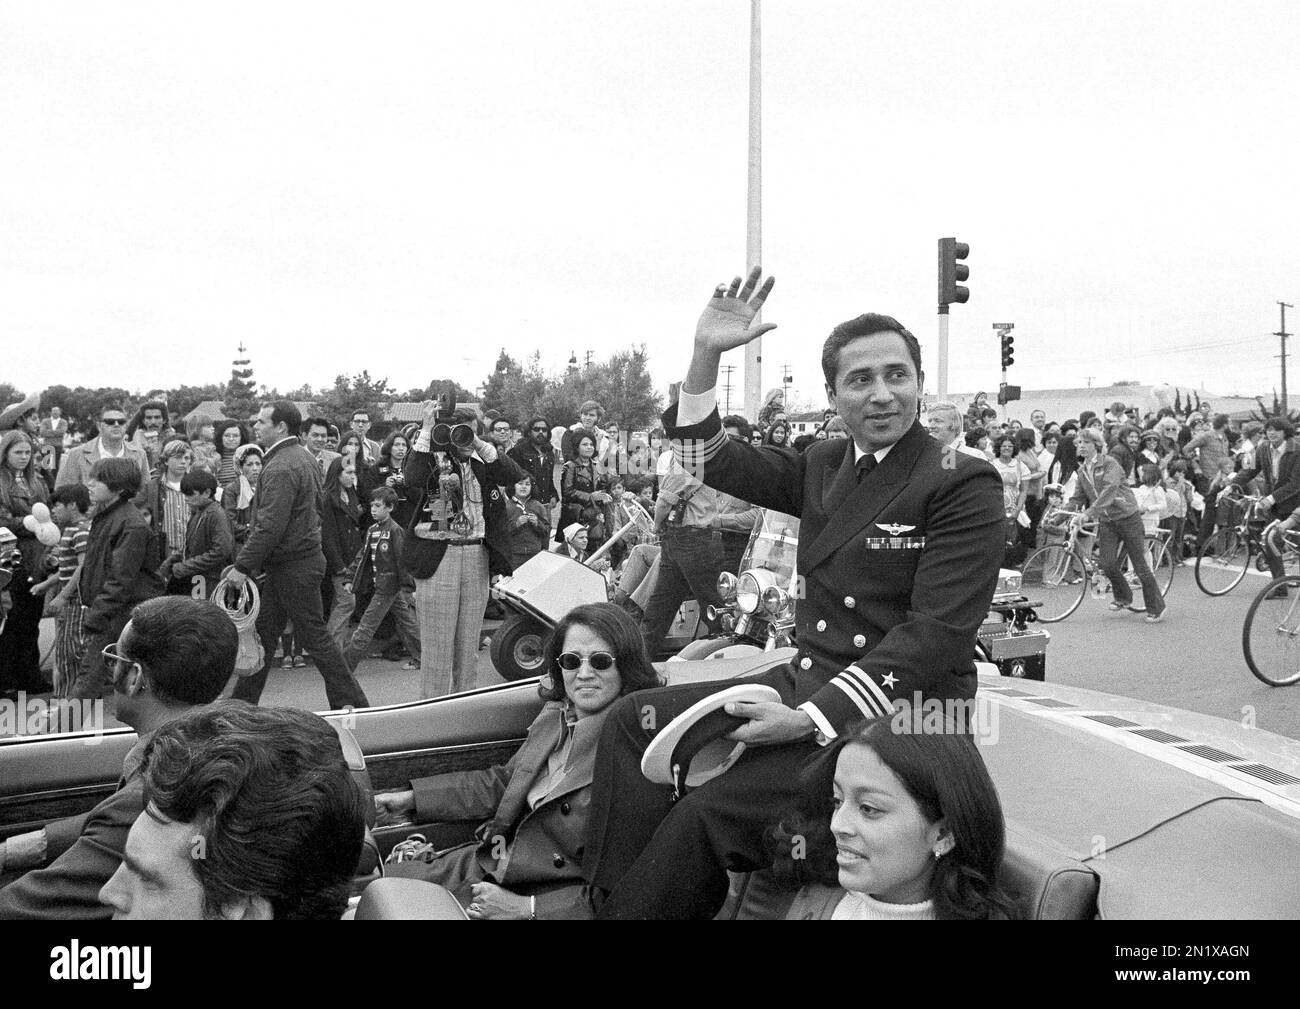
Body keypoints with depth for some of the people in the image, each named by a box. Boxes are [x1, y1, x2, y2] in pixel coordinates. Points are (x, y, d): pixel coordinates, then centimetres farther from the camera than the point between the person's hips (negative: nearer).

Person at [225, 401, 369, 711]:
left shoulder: (280, 468, -20)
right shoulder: (306, 458, 11)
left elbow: (270, 526, -26)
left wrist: (243, 566, -21)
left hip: (293, 566, -10)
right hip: (304, 554, 10)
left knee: (314, 636, -1)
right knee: (262, 632, 14)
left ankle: (352, 703, 7)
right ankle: (243, 703, 22)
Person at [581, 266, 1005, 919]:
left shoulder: (965, 484, -10)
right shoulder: (825, 466, 11)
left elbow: (937, 636, -17)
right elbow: (709, 461, 20)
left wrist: (811, 718, -24)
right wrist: (706, 355, 5)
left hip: (898, 715, -7)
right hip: (807, 683, 7)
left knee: (708, 813, -26)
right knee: (634, 719, -3)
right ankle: (613, 901, -3)